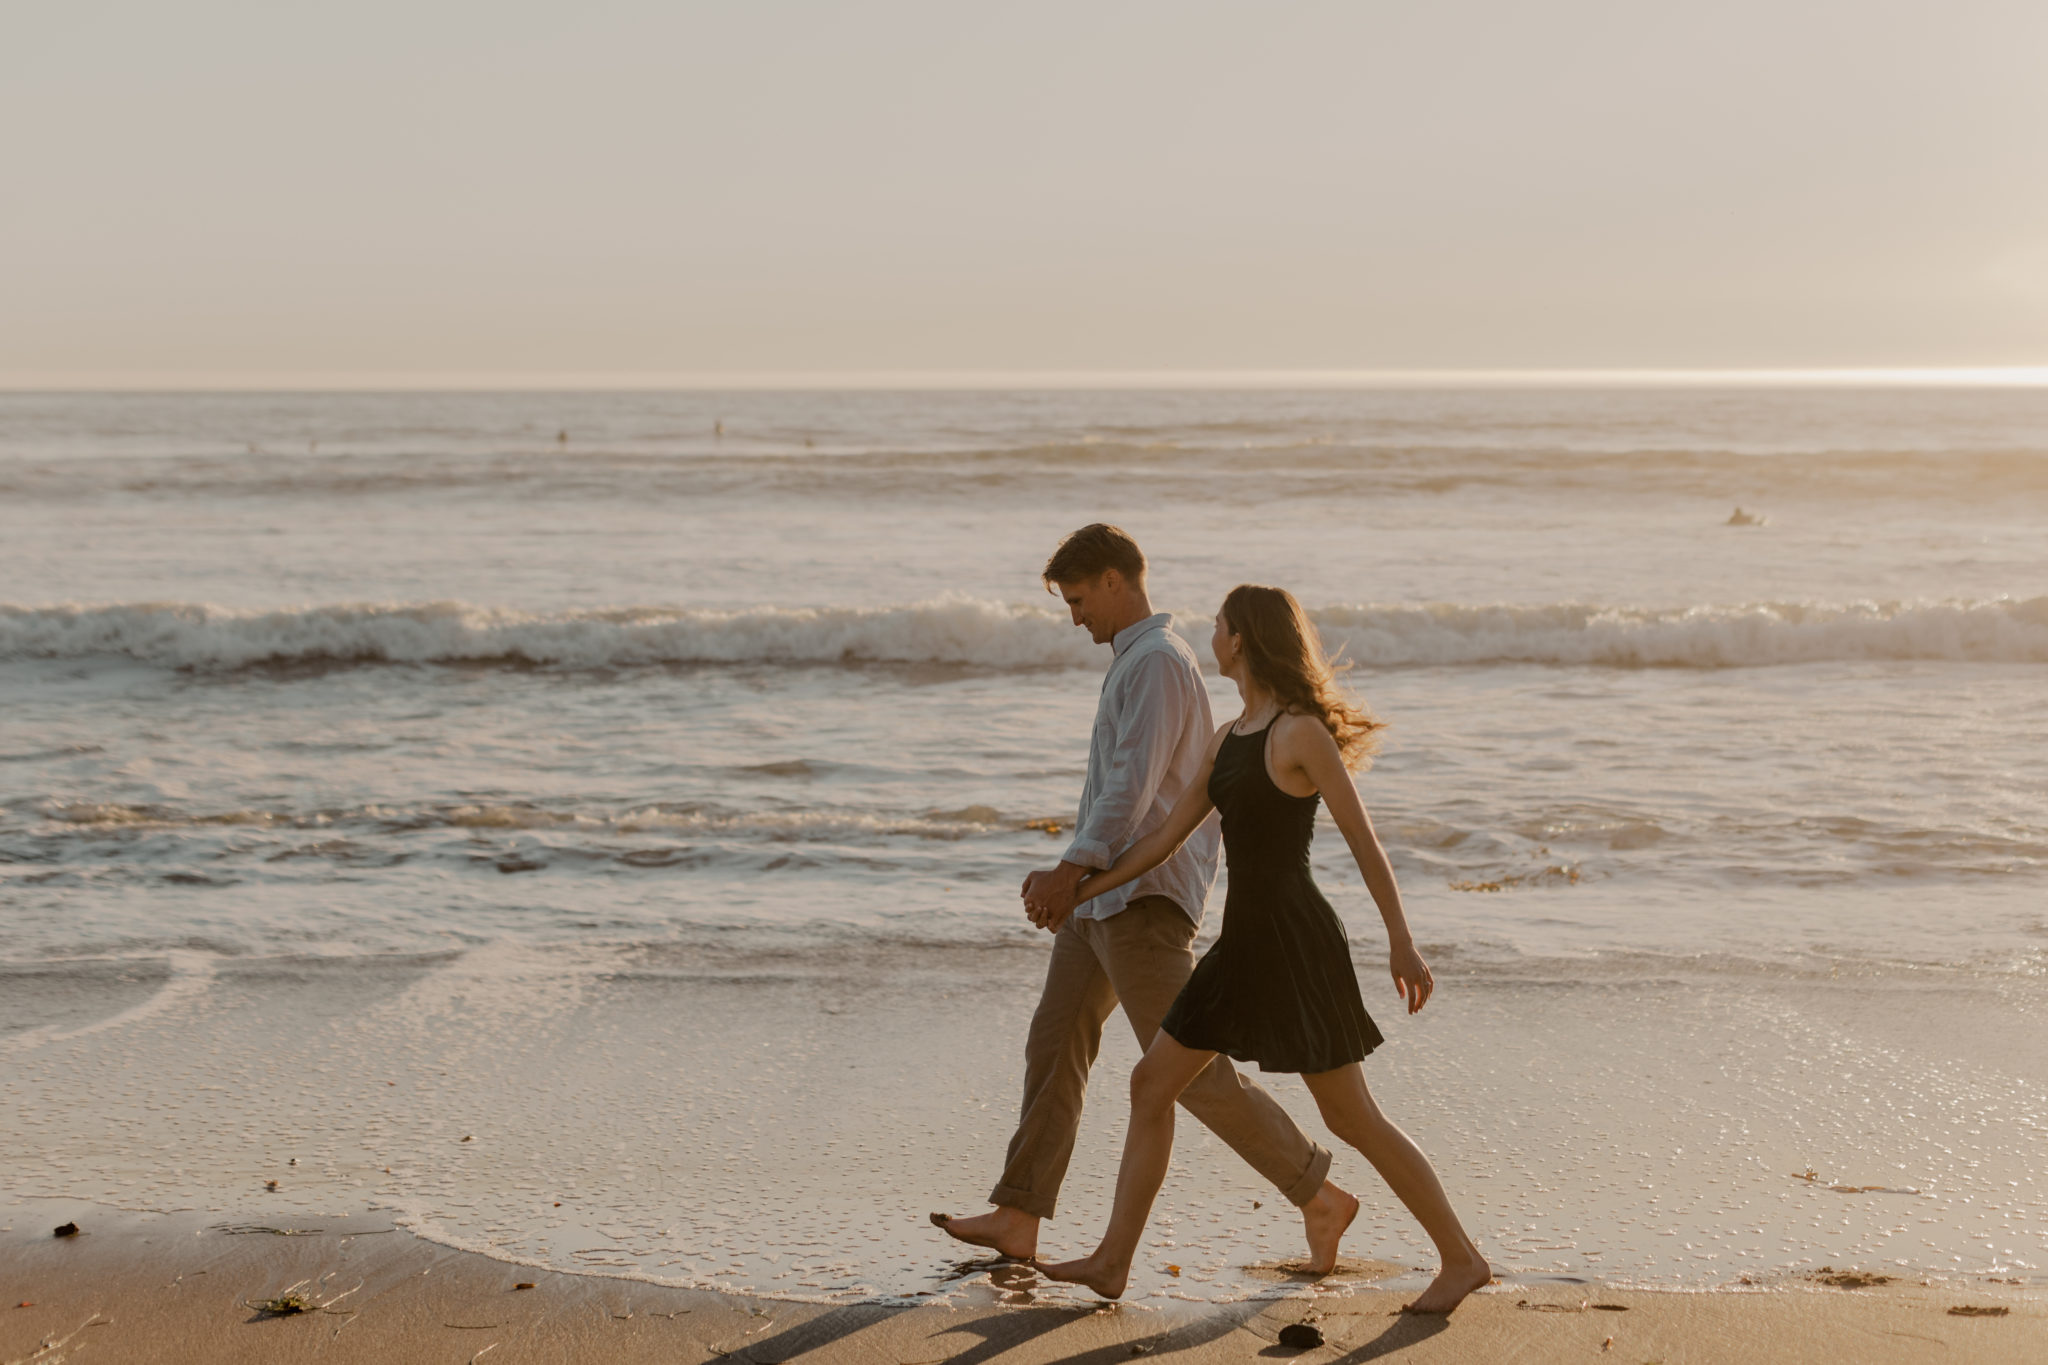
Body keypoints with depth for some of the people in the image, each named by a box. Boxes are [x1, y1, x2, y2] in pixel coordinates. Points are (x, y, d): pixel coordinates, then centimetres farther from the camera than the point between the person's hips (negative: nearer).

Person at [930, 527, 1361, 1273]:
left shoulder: (1159, 662, -14)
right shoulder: (1134, 661, 19)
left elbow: (1133, 786, -25)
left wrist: (1070, 870, -34)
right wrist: (1072, 878, 25)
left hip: (1140, 900, -10)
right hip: (1104, 898, 10)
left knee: (1187, 1068, -8)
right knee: (1054, 1043, 8)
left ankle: (1319, 1197, 1)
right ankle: (1017, 1218, 11)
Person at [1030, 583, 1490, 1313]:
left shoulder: (1301, 733, -13)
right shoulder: (1228, 738, 12)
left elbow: (1363, 838, -13)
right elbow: (1168, 835, 16)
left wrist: (1400, 942, -14)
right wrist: (1079, 892, 16)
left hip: (1297, 943, -9)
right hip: (1245, 944, 9)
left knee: (1352, 1119, -3)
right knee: (1151, 1084, 8)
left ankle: (1461, 1258, 10)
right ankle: (1113, 1260, 14)